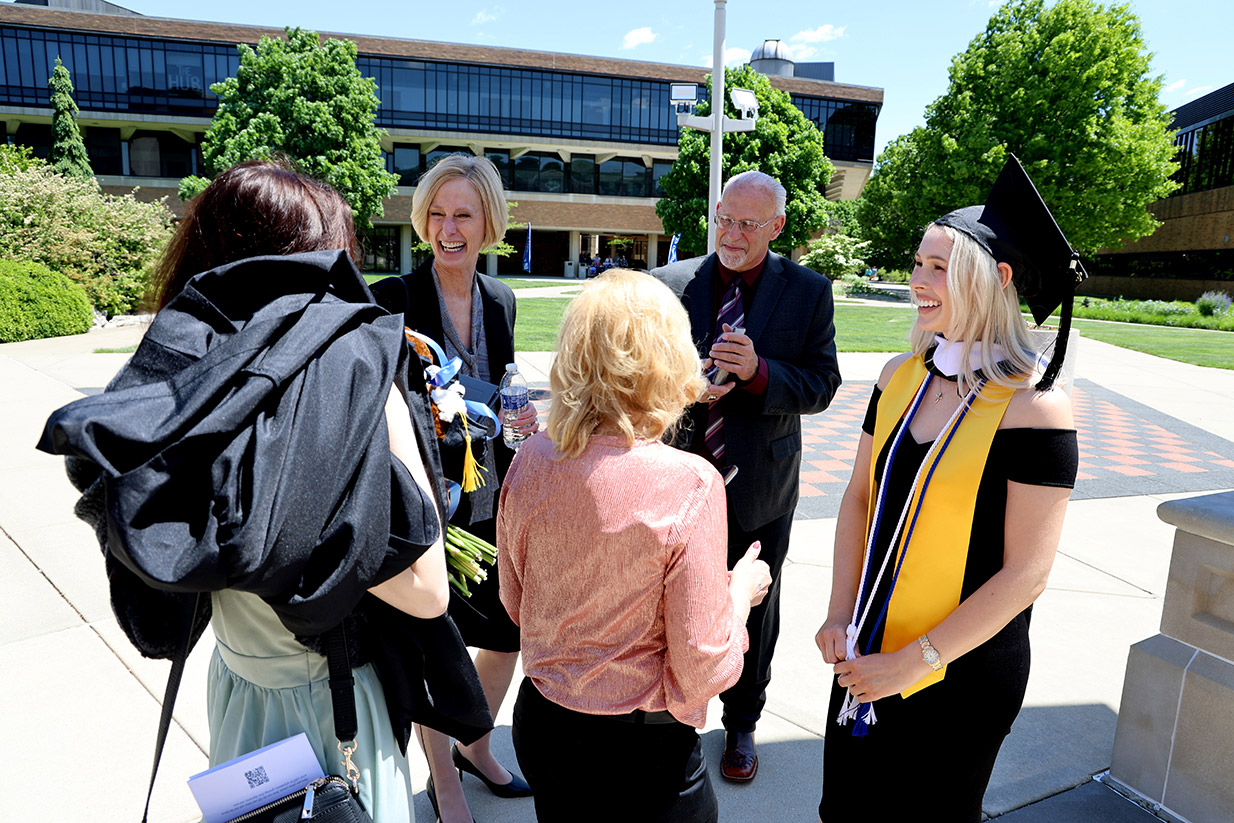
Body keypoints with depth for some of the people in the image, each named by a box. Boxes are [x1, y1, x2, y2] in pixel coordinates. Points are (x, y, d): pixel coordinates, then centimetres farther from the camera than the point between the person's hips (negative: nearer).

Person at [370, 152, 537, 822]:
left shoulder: (500, 299, 4)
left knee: (508, 635, 16)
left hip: (494, 501, 5)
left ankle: (476, 749, 44)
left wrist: (524, 420, -5)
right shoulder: (393, 298, -12)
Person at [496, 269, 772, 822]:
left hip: (541, 722, 5)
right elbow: (703, 668, -19)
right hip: (644, 752, -4)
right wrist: (741, 588, -3)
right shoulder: (689, 485, -25)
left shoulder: (529, 462, -11)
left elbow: (514, 604, 5)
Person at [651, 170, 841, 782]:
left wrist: (758, 371, -25)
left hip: (759, 487, 0)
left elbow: (822, 384, -7)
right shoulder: (670, 282, -2)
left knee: (752, 615, 16)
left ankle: (741, 724, 39)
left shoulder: (809, 291, -4)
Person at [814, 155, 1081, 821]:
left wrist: (914, 662, -16)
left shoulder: (1034, 407, -18)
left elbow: (1025, 573, -18)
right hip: (869, 650, 5)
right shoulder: (903, 375, -2)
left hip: (964, 673, -5)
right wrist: (840, 617, -3)